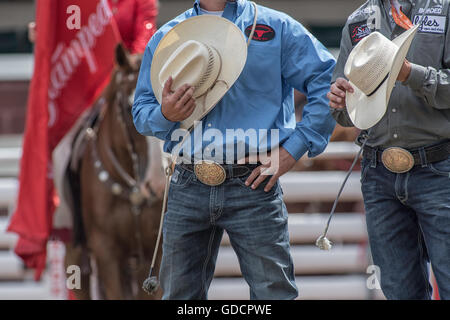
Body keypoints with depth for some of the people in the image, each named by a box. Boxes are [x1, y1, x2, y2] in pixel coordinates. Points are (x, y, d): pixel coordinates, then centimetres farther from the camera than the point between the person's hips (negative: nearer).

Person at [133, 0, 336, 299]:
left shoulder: (278, 27, 6)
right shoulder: (166, 37, 14)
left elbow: (328, 84, 2)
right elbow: (141, 112, 14)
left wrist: (293, 149, -5)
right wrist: (165, 114, -10)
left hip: (252, 186, -3)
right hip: (188, 189, 3)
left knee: (273, 292, -5)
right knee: (179, 294, 7)